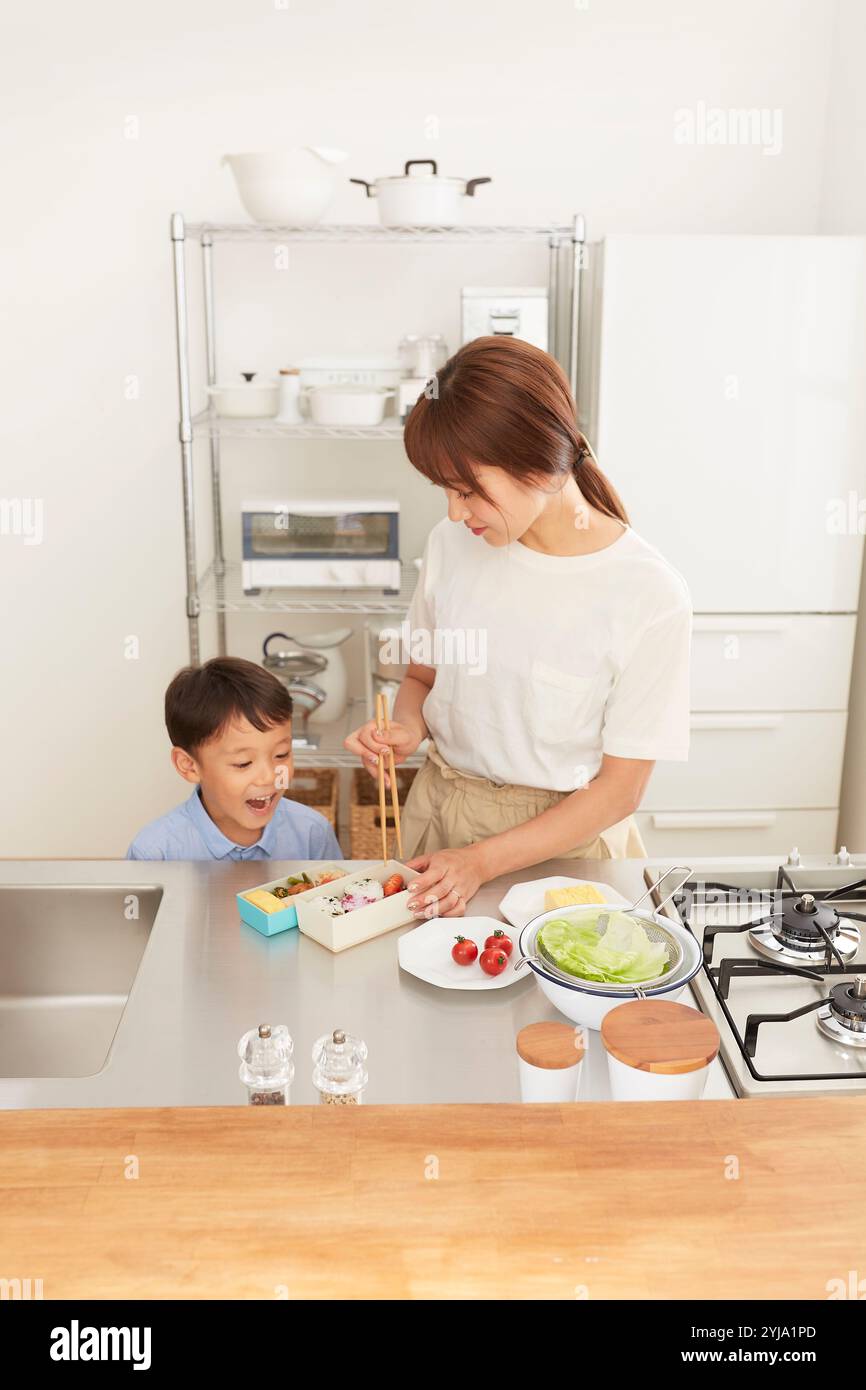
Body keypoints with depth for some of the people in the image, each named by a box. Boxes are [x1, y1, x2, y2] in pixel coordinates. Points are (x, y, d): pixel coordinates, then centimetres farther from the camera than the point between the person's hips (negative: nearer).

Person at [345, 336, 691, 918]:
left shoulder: (651, 596, -18)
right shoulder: (453, 544, -5)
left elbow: (619, 790, -13)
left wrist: (482, 861, -18)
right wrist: (407, 730, -12)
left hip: (563, 838, -2)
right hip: (439, 813, 3)